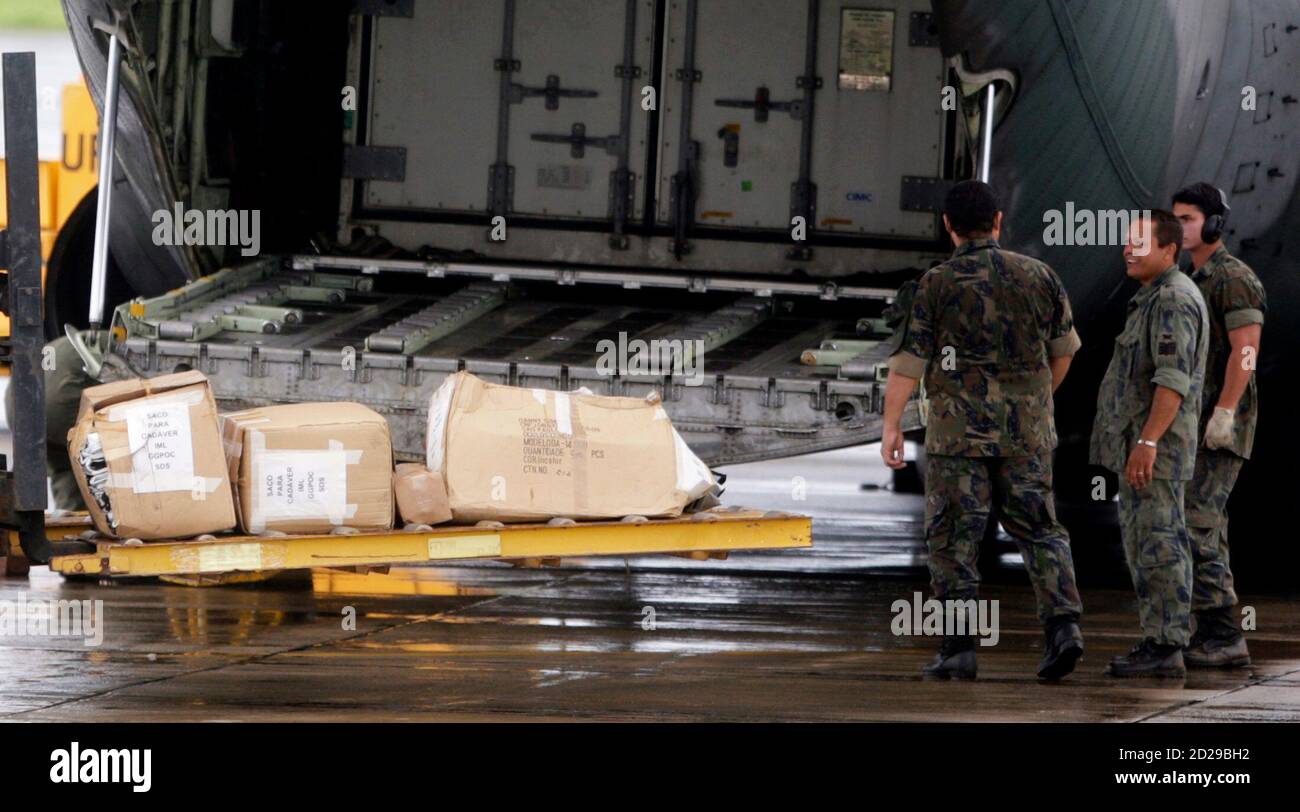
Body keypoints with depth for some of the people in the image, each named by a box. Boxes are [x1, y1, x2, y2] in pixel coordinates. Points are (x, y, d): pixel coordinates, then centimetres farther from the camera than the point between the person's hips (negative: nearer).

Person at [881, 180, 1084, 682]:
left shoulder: (935, 284, -7)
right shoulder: (1038, 277, 4)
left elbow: (908, 360, -8)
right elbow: (1064, 348, 16)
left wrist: (891, 425, -1)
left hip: (958, 427, -3)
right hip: (1027, 429, 3)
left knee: (954, 537, 3)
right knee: (1037, 528, 10)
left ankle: (959, 649, 0)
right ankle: (1063, 624, -8)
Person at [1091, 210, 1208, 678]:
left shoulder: (1174, 300, -14)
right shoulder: (1155, 299, 20)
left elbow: (1174, 378, -22)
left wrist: (1147, 442, -27)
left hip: (1156, 445, -11)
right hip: (1138, 445, 11)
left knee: (1159, 546, -10)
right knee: (1142, 548, 11)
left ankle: (1167, 649, -11)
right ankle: (1157, 642, 13)